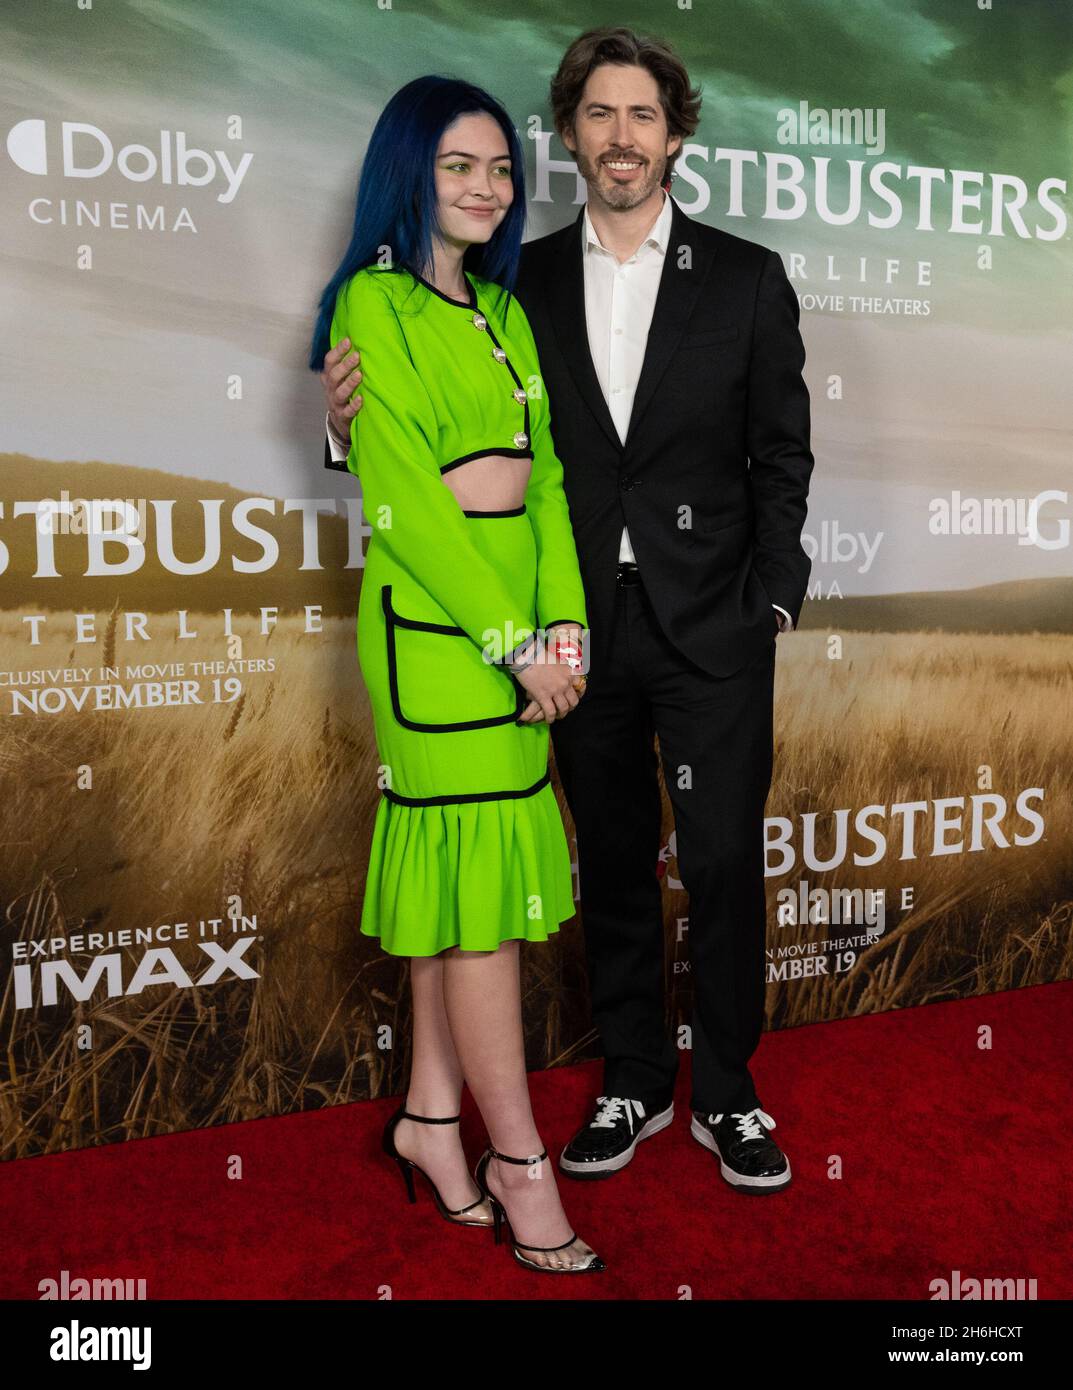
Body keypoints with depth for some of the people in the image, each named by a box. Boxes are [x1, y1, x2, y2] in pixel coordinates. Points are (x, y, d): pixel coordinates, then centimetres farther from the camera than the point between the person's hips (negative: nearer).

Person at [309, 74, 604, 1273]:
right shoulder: (375, 305, -5)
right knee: (477, 877, -3)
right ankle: (520, 1168, 8)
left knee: (465, 865, 11)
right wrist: (514, 638, -13)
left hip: (518, 621, 7)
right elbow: (403, 495, -12)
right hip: (433, 624, -7)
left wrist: (564, 622, -2)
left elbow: (543, 470, 10)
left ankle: (430, 1117, 25)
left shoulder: (503, 309, 17)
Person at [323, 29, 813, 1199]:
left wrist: (776, 603, -3)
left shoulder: (745, 278, 2)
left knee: (722, 864, 3)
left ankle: (726, 1093, 23)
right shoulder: (525, 283, 5)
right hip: (582, 628, 2)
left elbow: (781, 457, 3)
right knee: (613, 865, 12)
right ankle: (635, 1081, 30)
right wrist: (361, 415, -14)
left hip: (711, 627, -1)